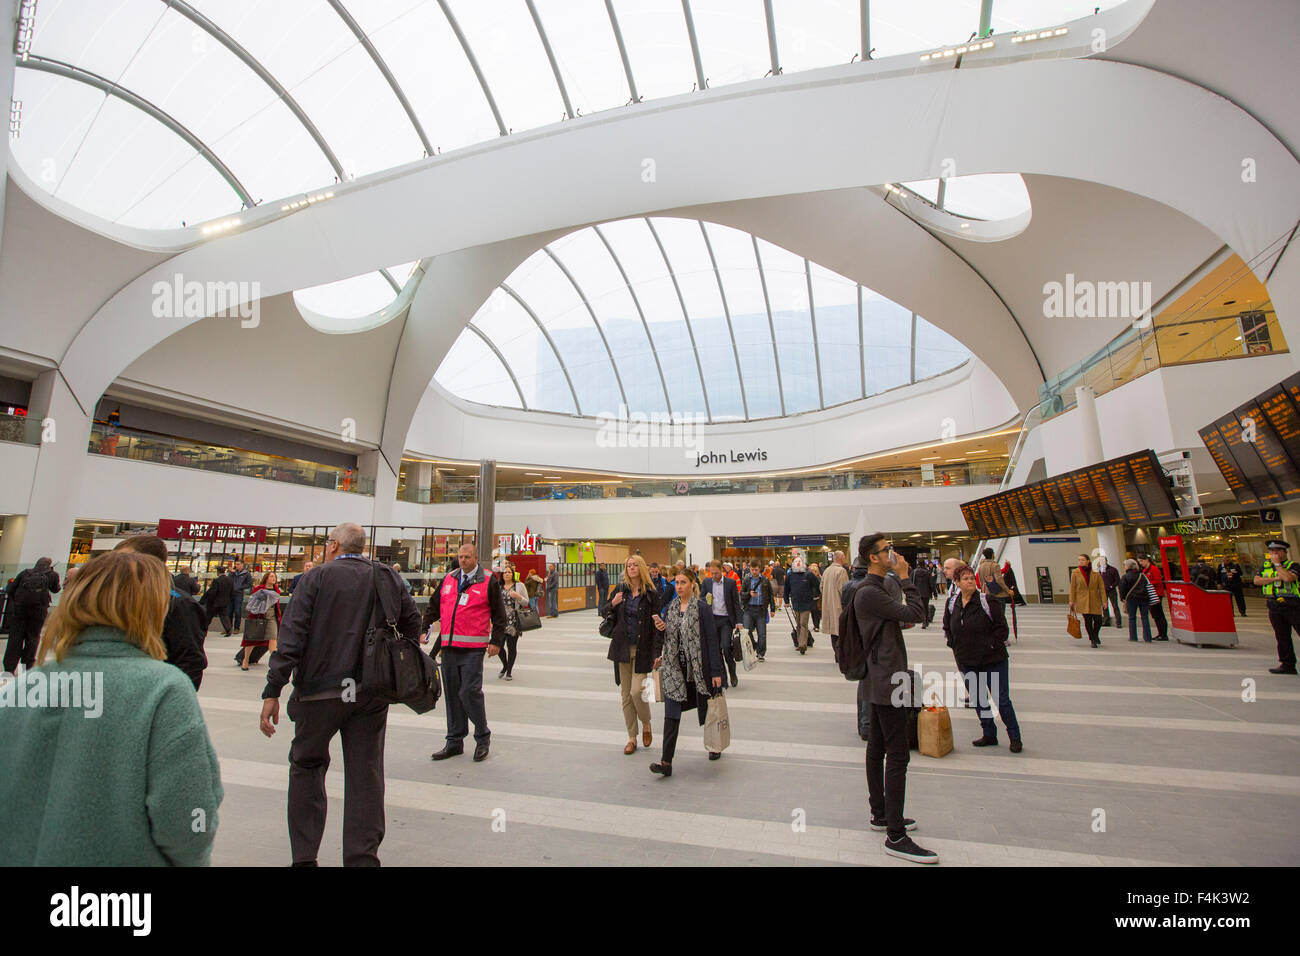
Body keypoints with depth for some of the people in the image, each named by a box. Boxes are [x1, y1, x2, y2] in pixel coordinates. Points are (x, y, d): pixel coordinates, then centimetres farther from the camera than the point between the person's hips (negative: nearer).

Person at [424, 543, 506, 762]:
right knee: (452, 694, 11)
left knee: (469, 692, -8)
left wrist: (496, 641, -6)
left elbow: (499, 615, -1)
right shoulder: (448, 580, 12)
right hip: (449, 647, 5)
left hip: (473, 649, -5)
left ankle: (483, 737, 13)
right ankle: (455, 742, 25)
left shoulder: (489, 582, -2)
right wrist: (424, 629, 9)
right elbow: (434, 608, 19)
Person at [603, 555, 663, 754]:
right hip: (622, 648, 3)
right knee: (625, 693, 8)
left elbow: (656, 621, 0)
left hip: (642, 649, -3)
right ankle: (632, 737, 23)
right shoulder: (620, 590, 3)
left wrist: (660, 625, -20)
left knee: (636, 691, -10)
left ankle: (646, 724, 21)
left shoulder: (651, 594, -3)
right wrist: (613, 604, -10)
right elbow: (605, 614, 9)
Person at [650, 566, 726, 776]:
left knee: (706, 709, 14)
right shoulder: (671, 607, 6)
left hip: (698, 668, -4)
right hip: (674, 668, 4)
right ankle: (666, 762, -2)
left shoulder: (702, 608, -12)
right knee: (671, 714, -3)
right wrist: (660, 656, 10)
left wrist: (716, 671, -13)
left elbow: (712, 640, -12)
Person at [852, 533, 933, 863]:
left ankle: (880, 815, 30)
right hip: (888, 683, -11)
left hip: (881, 681, 11)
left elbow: (909, 615, 18)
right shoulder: (870, 592, -20)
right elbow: (915, 614, -22)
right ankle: (895, 836, 1)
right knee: (898, 756, -6)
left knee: (877, 749, 17)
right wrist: (905, 577, -14)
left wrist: (906, 577, 10)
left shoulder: (876, 589, 14)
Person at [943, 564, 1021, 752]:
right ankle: (989, 735, 29)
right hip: (966, 662, 4)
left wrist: (992, 644, -12)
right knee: (978, 700, 13)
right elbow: (947, 628, 16)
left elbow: (1002, 628, -8)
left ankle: (1015, 738, 21)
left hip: (993, 660, -4)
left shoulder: (988, 601, -12)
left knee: (1002, 699, 2)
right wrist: (954, 645, 6)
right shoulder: (951, 603, 2)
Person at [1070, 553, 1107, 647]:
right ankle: (1092, 640, 12)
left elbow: (1101, 588, 1)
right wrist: (1072, 601, -1)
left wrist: (1104, 601, -6)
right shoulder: (1075, 573, 1)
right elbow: (1072, 587, 2)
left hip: (1095, 601, 1)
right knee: (1088, 620, -4)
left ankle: (1095, 635, 29)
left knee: (1098, 620, -2)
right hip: (1083, 601, -1)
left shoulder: (1096, 574, 2)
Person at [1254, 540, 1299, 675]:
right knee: (1282, 637, 8)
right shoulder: (1265, 564, 12)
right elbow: (1257, 580, 2)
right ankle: (1287, 664, 14)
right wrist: (1275, 578, -10)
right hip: (1274, 607, 4)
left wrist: (1277, 564, -12)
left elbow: (1288, 577, -22)